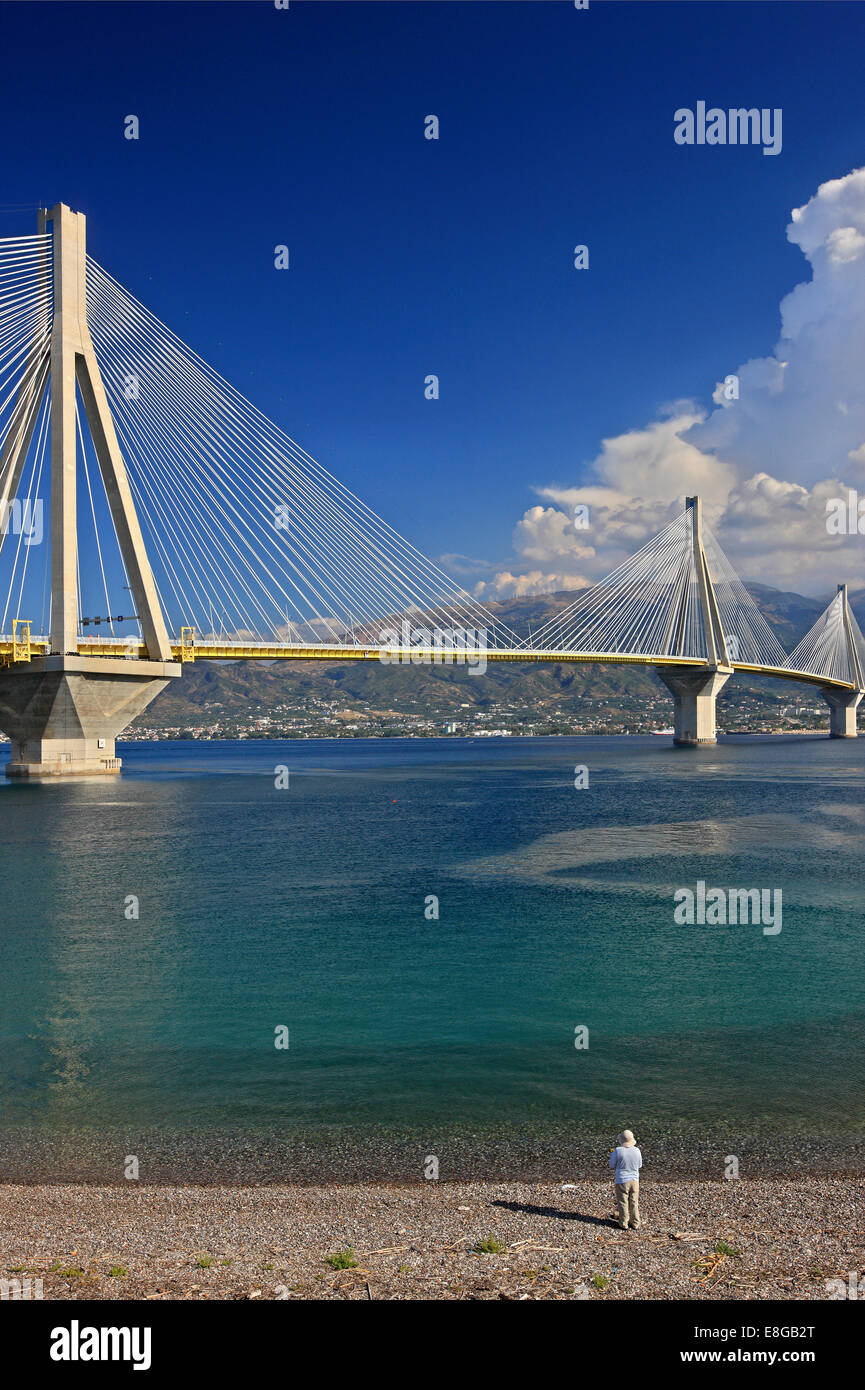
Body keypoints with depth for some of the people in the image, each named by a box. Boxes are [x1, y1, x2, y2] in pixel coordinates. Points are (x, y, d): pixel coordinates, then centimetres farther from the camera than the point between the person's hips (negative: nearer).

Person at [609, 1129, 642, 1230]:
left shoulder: (618, 1150, -18)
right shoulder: (636, 1150, -8)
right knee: (634, 1203, 15)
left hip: (622, 1181, -3)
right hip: (634, 1180, 3)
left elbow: (612, 1165, -4)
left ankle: (624, 1224, 18)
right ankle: (635, 1224, 23)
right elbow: (639, 1165, 7)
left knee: (623, 1203, 10)